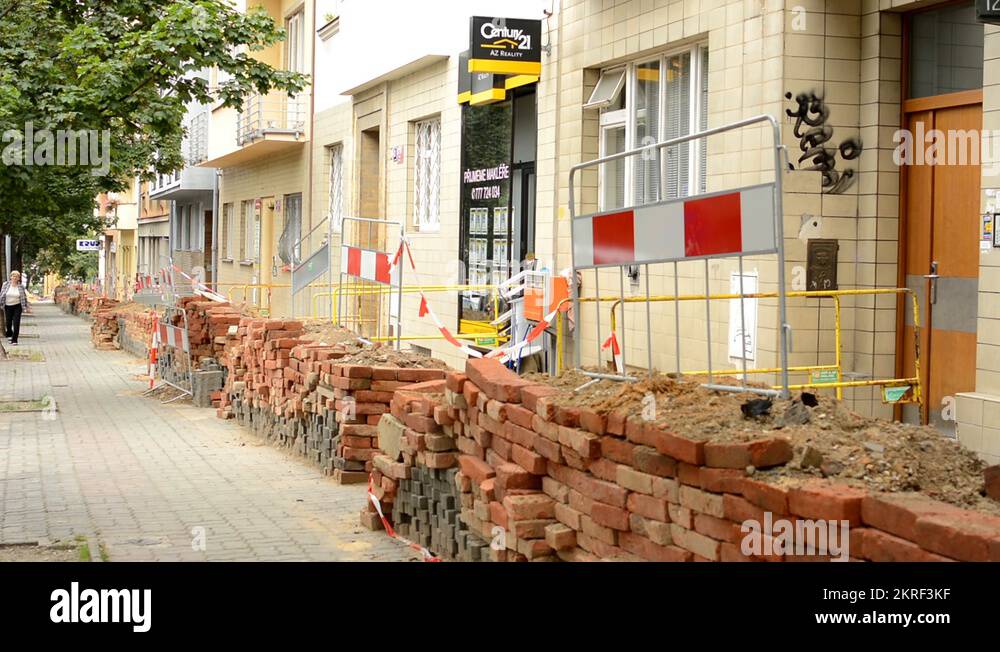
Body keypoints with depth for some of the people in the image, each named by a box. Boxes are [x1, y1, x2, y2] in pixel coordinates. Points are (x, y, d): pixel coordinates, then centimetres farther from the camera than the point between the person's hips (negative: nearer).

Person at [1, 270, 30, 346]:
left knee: (16, 323, -8)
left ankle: (14, 340, -3)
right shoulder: (6, 285, -3)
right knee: (8, 322, 8)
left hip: (17, 306, -1)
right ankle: (9, 334, 39)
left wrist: (26, 307, 1)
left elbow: (24, 297, 2)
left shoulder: (21, 287, -3)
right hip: (8, 306, 1)